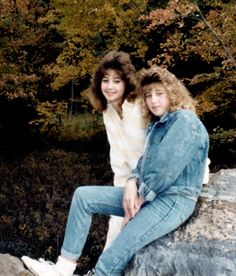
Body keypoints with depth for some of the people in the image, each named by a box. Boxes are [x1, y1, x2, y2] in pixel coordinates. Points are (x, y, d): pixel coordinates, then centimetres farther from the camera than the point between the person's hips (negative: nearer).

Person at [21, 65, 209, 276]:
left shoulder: (184, 120, -13)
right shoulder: (156, 123, 19)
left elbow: (166, 169, -20)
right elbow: (145, 160, 15)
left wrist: (140, 197, -12)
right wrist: (132, 183, -6)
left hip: (174, 200, -10)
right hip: (148, 194, 10)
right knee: (83, 195, 2)